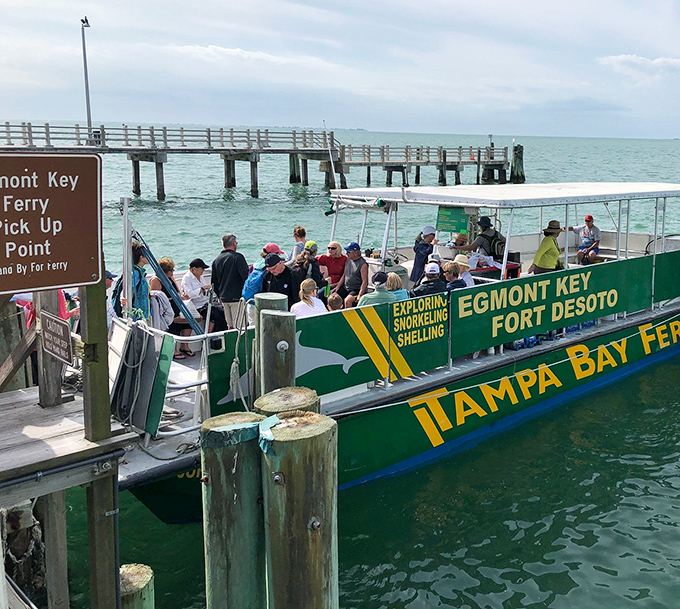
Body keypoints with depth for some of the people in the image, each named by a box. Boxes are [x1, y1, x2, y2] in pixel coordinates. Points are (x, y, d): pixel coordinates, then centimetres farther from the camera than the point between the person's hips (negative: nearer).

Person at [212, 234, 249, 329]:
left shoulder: (216, 260, 10)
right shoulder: (237, 257, -10)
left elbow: (214, 282, 17)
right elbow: (246, 276, -16)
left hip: (224, 298, 7)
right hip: (237, 297, -7)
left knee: (230, 325, 14)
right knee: (238, 326, -6)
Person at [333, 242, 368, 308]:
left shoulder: (363, 264, -13)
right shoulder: (348, 260, 10)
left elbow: (365, 282, -15)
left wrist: (360, 295, -25)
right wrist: (338, 286, 8)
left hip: (356, 289, -7)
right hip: (345, 288, 7)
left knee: (347, 301, -33)